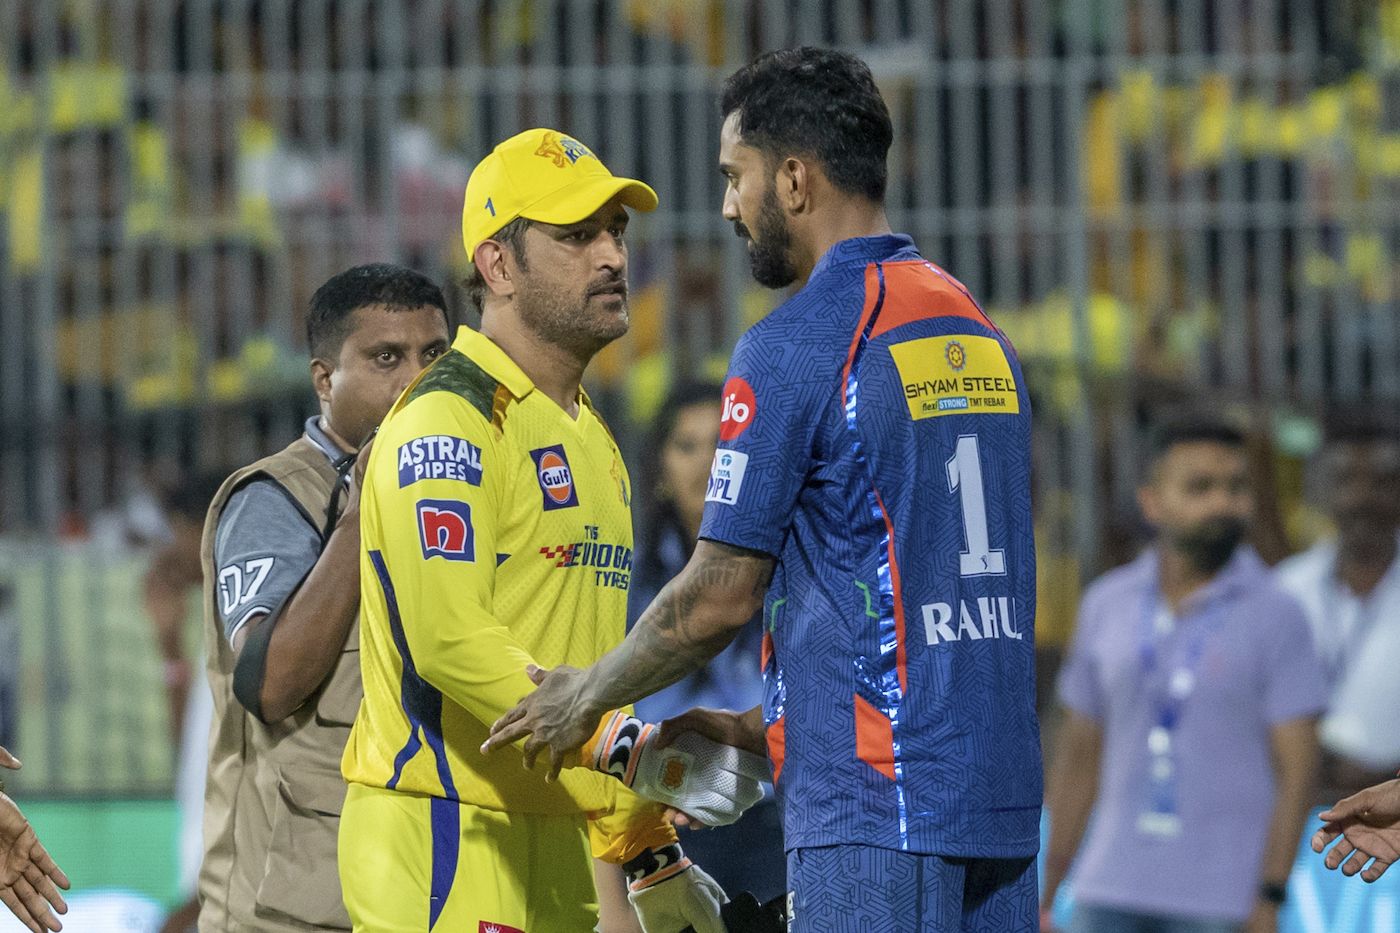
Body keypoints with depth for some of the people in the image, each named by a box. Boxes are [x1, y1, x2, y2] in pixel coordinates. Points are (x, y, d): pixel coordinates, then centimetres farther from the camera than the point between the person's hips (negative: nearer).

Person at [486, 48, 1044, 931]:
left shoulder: (792, 348, -10)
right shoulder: (981, 335, 16)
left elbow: (721, 597, -7)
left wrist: (588, 695, 10)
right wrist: (763, 726, 25)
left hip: (875, 800, -8)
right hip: (1003, 792, 8)